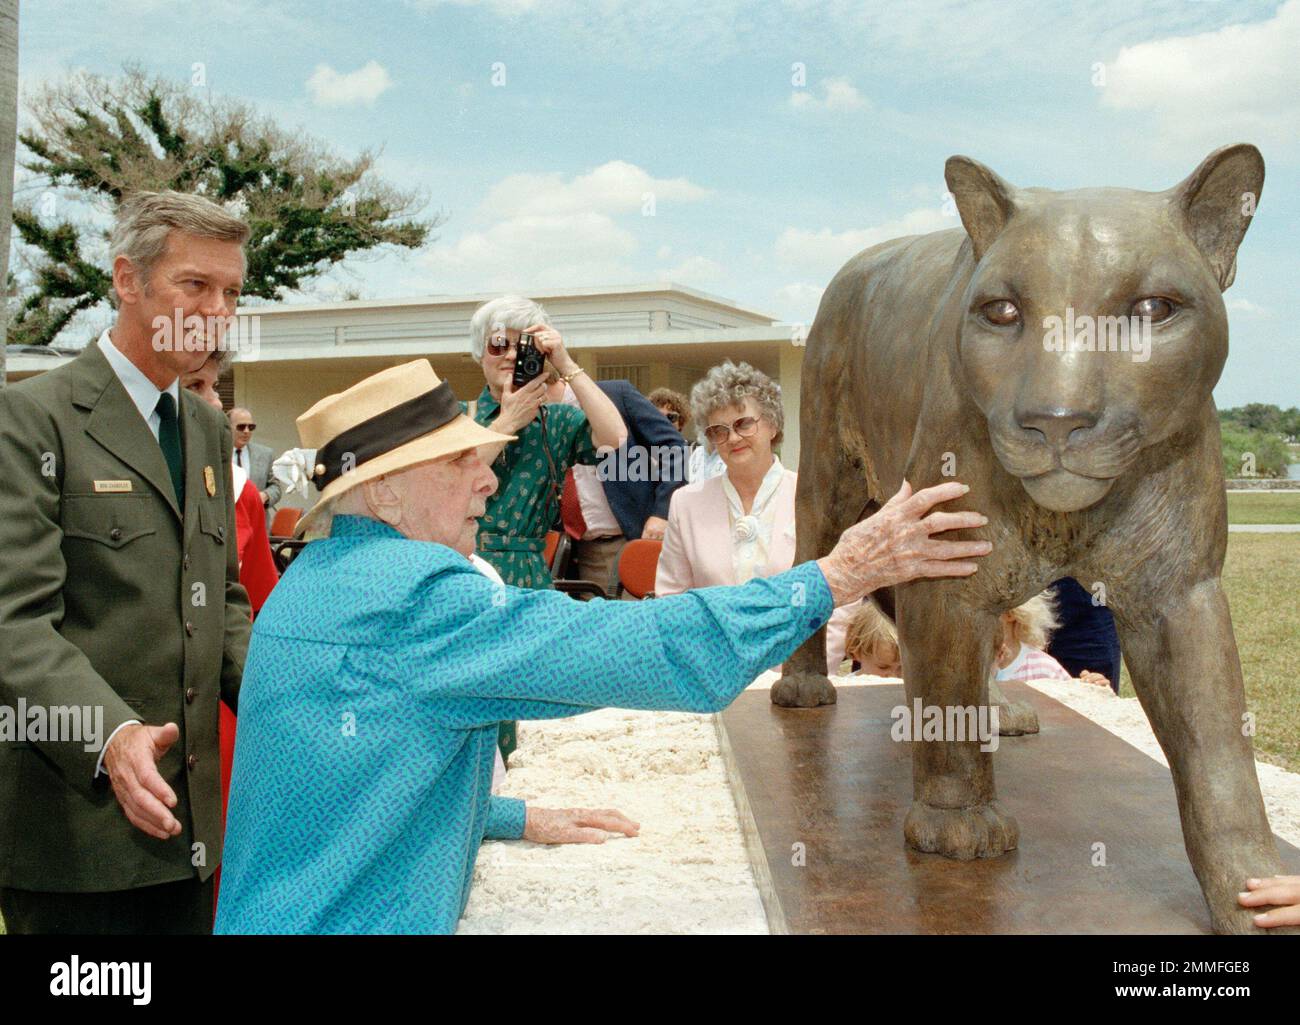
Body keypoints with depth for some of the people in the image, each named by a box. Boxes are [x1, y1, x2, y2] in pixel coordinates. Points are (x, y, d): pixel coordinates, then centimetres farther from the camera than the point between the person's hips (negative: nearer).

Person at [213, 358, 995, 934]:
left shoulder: (322, 577, 10)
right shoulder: (409, 591, -22)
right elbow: (656, 648, -26)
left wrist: (515, 819, 20)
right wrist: (837, 576, -20)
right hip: (352, 920, -9)